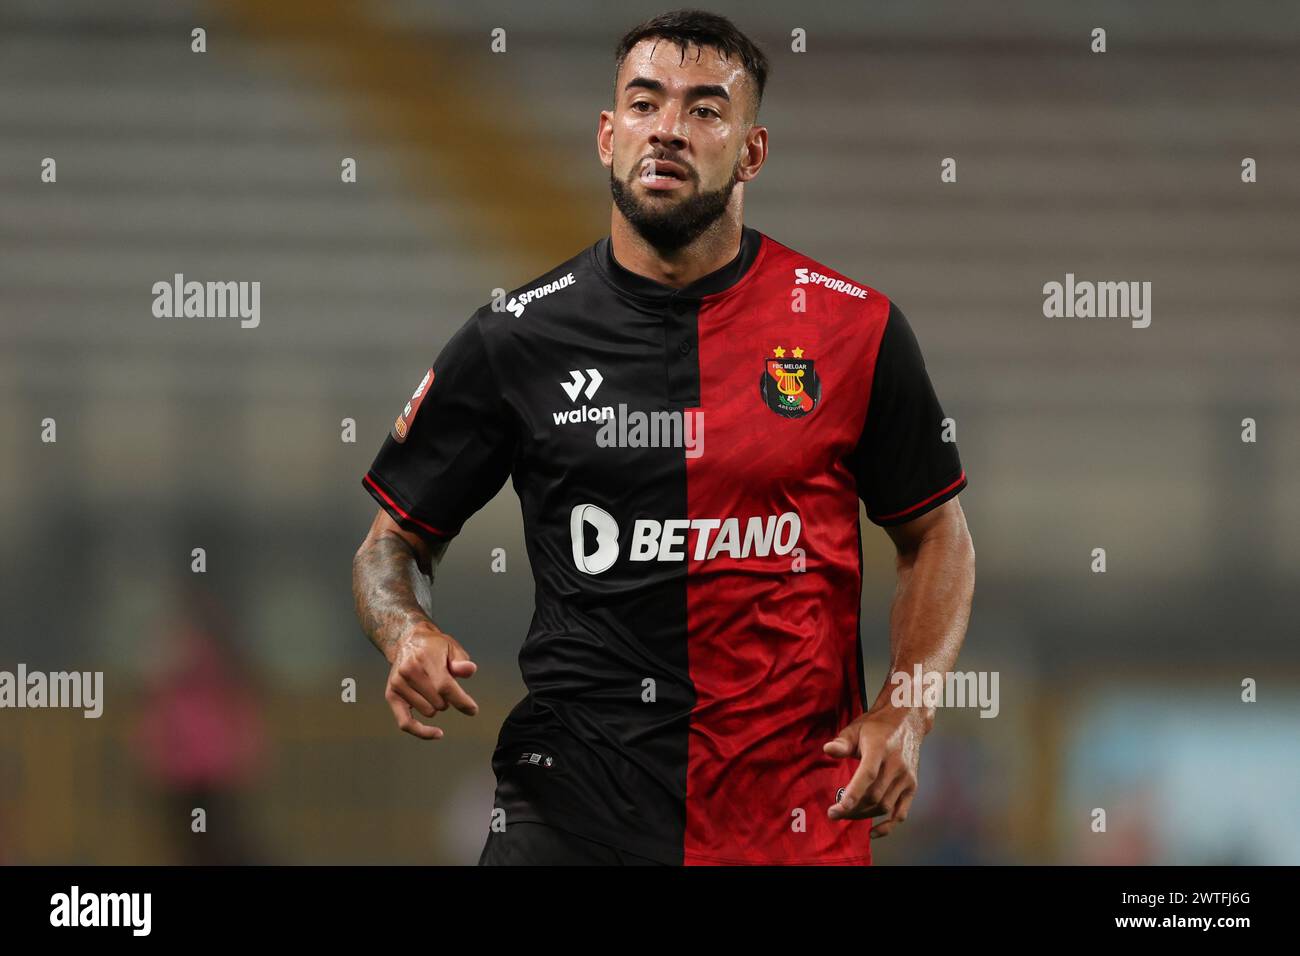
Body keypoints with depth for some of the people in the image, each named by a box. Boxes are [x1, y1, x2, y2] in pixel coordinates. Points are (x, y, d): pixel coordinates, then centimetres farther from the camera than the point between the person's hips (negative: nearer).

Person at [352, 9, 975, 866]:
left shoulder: (854, 330, 1)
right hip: (572, 803, 0)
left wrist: (903, 715, -5)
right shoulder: (516, 339, 1)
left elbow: (936, 535, 10)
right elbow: (397, 539, 10)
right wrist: (409, 635, -12)